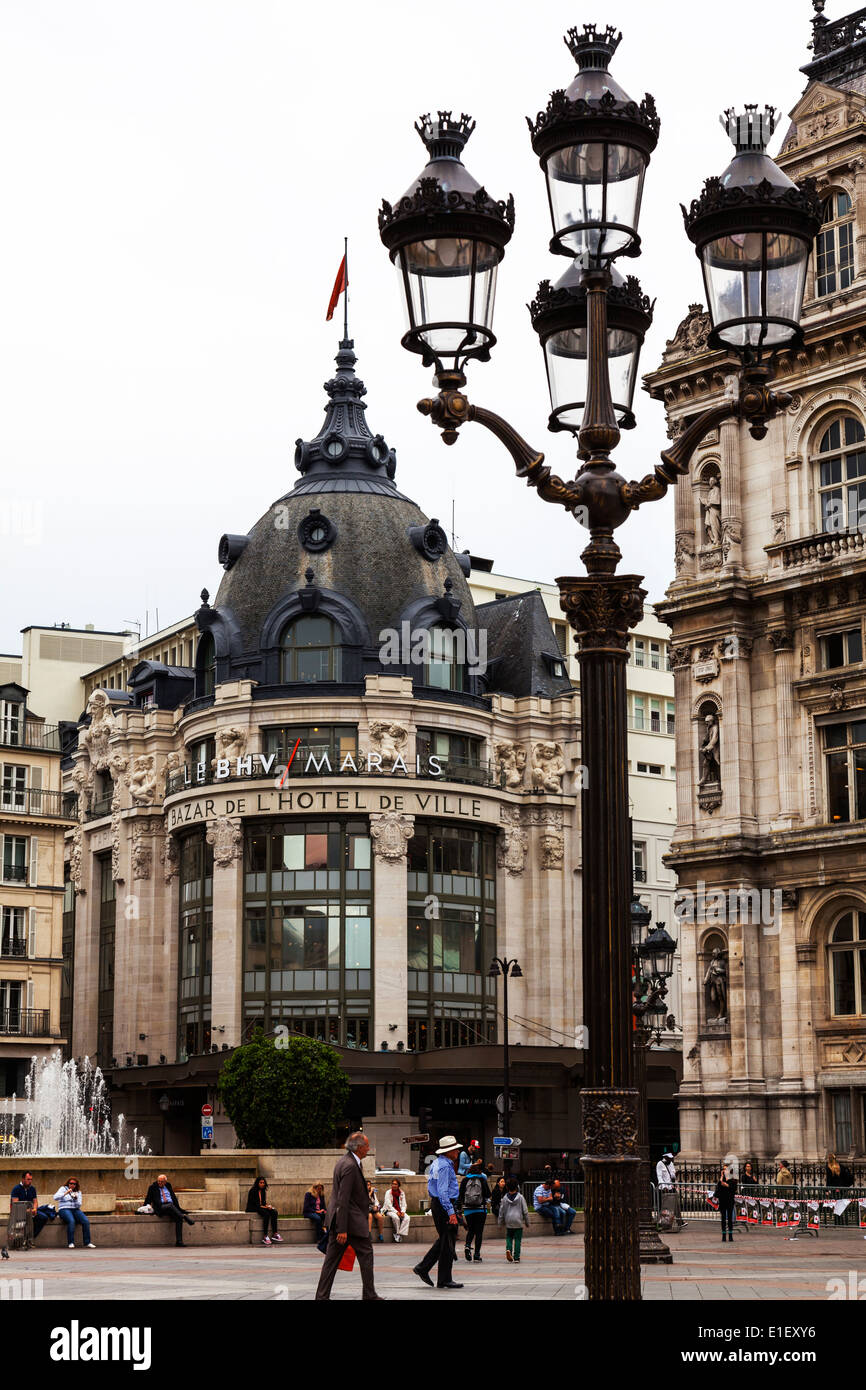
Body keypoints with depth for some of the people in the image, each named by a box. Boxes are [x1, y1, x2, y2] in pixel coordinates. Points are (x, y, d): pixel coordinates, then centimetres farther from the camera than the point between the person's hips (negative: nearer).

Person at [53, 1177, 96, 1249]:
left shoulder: (78, 1192, 16)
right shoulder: (63, 1189, 6)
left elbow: (79, 1205, 7)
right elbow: (55, 1198, -10)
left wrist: (76, 1199, -12)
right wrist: (66, 1193, -19)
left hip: (75, 1210, 4)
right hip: (64, 1209, -4)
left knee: (86, 1221, -23)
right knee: (71, 1221, -36)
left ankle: (87, 1242, -22)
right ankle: (71, 1243, -34)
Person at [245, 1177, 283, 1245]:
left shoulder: (263, 1191, 13)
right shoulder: (253, 1191, -10)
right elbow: (254, 1203, -15)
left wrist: (267, 1205, -5)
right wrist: (264, 1207, -18)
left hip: (261, 1207, 8)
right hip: (252, 1208, -8)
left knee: (274, 1212, -19)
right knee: (266, 1214, -33)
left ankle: (275, 1234, -23)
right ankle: (265, 1236, -35)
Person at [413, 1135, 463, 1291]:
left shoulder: (437, 1163, 15)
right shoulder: (444, 1166, -17)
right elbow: (443, 1192, -24)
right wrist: (451, 1212, -26)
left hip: (436, 1203, 10)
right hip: (444, 1205, -10)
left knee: (443, 1240, 17)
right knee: (447, 1242, -4)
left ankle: (423, 1268, 18)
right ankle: (444, 1279, 2)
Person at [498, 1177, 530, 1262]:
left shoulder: (505, 1198, -1)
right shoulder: (520, 1197, -5)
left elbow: (501, 1211, 6)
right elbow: (525, 1211, -2)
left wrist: (501, 1222, 18)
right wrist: (527, 1221, 9)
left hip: (508, 1222, 1)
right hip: (518, 1222, -1)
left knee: (509, 1237, 17)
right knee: (517, 1239, 4)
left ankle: (508, 1249, -11)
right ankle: (516, 1258, 1)